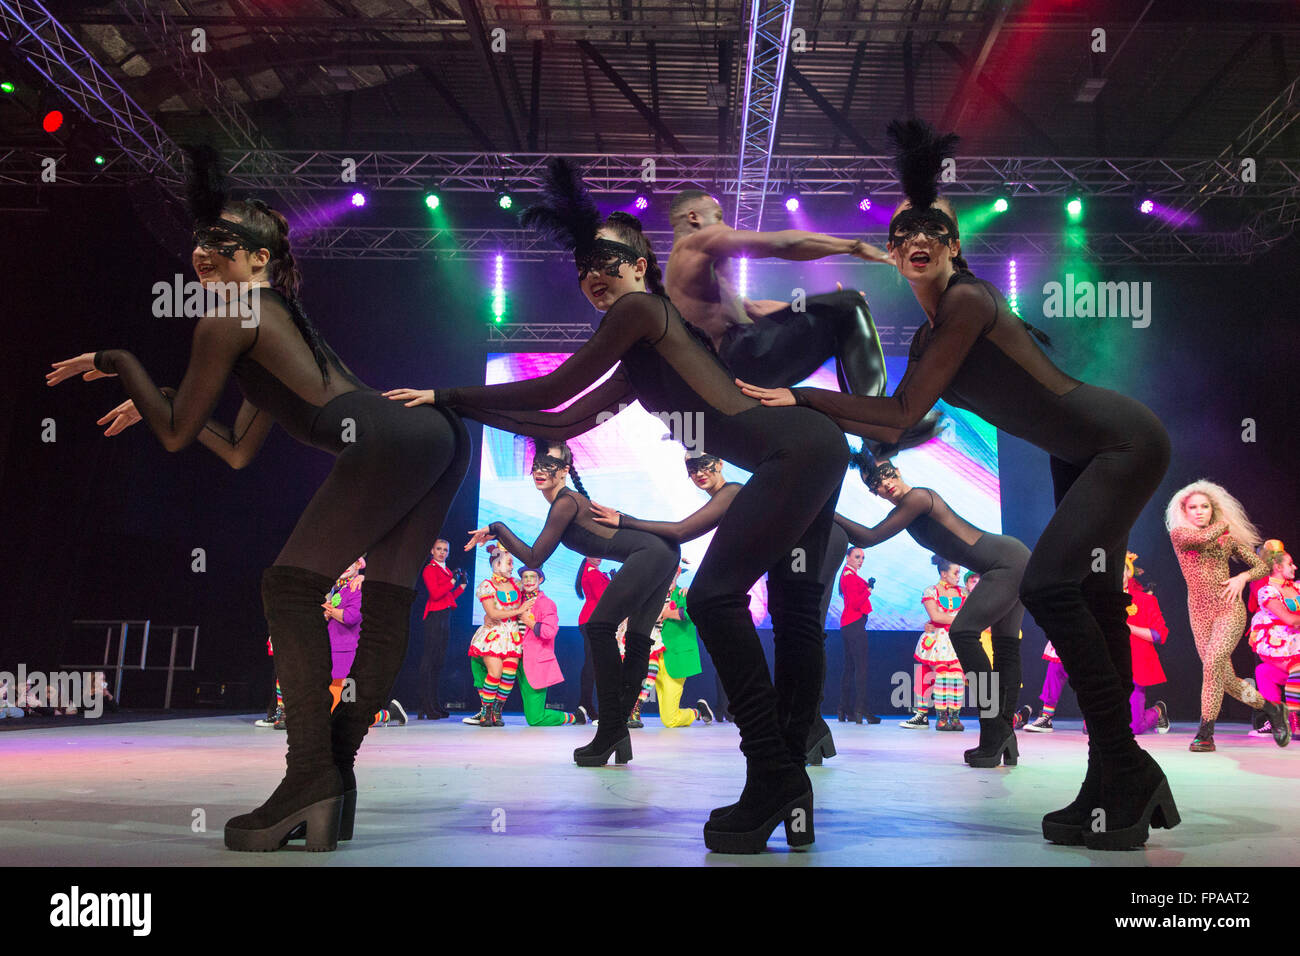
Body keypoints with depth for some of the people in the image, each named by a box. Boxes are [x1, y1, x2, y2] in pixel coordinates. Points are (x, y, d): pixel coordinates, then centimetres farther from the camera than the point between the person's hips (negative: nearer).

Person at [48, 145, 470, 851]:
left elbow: (175, 435, 11)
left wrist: (116, 362, 22)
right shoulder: (281, 319, 33)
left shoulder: (226, 322, 5)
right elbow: (240, 452, 36)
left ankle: (311, 776, -10)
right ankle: (334, 772, 14)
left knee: (290, 584, -5)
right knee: (386, 603, 9)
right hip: (438, 432, 10)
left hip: (390, 442, -10)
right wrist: (159, 402, 42)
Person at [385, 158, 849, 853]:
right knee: (793, 613, 8)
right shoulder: (636, 367, 24)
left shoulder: (642, 307, -3)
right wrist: (456, 408, 24)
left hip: (798, 448, -10)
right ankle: (787, 785, 12)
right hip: (809, 453, 10)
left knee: (715, 592, -15)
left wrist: (447, 396, 4)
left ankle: (772, 774, -12)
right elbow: (560, 424, 24)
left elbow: (553, 390, -4)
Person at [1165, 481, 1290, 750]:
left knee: (1213, 663, -24)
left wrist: (1242, 578, -4)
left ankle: (1205, 734, -22)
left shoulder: (1228, 538, 10)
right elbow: (1202, 538, -16)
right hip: (1200, 613, 1)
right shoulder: (1178, 534, 5)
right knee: (1226, 679, 1)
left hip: (1229, 609, -1)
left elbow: (1262, 566, 15)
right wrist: (1223, 523, 2)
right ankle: (1272, 709, 27)